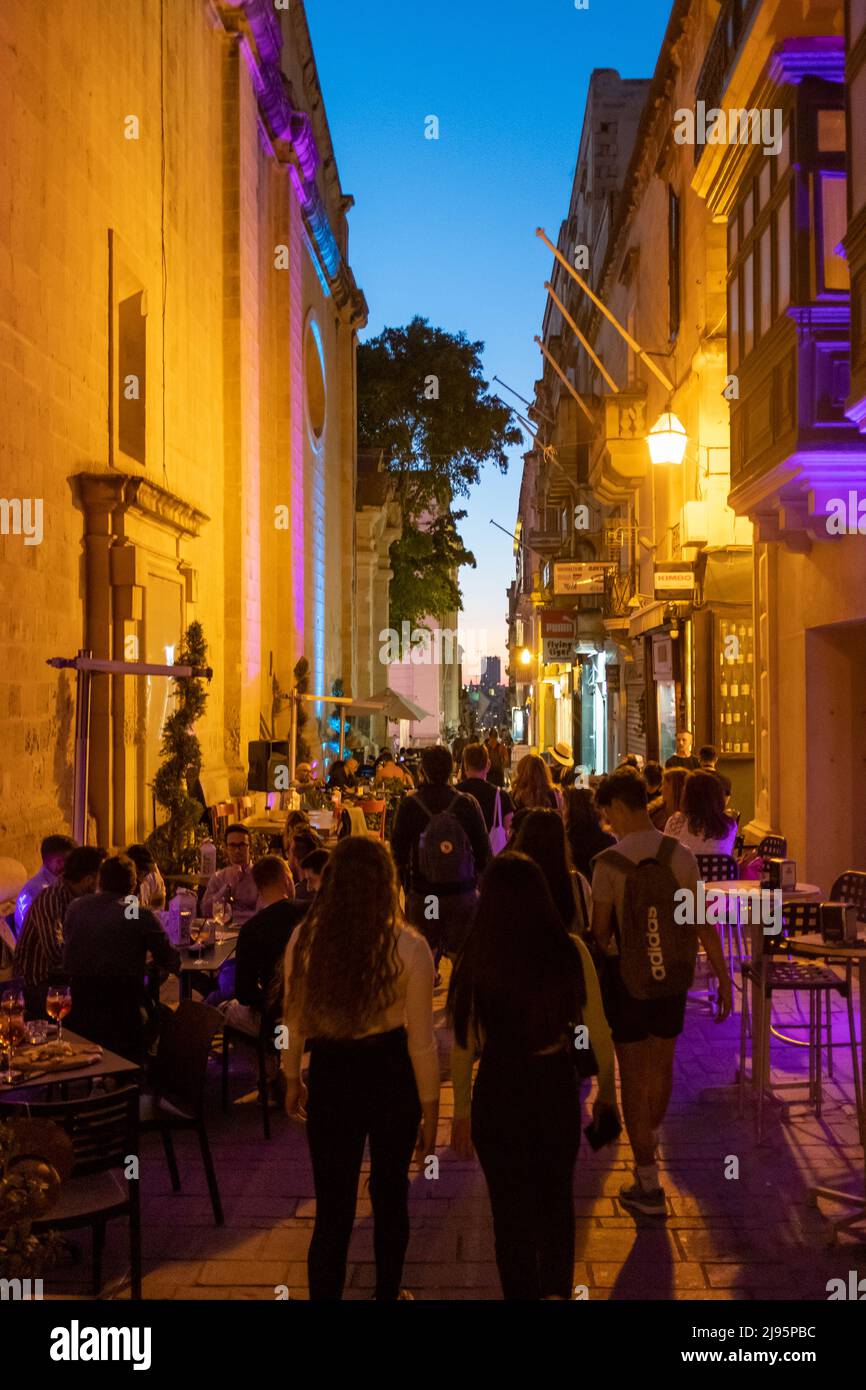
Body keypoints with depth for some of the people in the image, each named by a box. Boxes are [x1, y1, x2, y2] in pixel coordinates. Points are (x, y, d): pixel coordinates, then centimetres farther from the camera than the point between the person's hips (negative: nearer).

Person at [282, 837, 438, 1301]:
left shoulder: (304, 940, -11)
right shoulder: (408, 947, -17)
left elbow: (293, 1021, 2)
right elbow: (420, 1040, -12)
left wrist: (292, 1078, 18)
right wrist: (429, 1107, 1)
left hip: (330, 1075, 0)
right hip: (390, 1076, 0)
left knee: (333, 1205, 14)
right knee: (390, 1193, 23)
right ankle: (388, 1292, 41)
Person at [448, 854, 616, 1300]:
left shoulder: (475, 958, -16)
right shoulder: (570, 952, -13)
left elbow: (463, 1045, -10)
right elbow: (598, 1029, -6)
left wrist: (461, 1110, 3)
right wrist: (606, 1092, 10)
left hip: (498, 1091, -1)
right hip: (557, 1086, 2)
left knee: (511, 1205, 19)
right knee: (557, 1196, 28)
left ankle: (522, 1290, 32)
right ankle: (556, 1288, 31)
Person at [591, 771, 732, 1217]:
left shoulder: (609, 862, -17)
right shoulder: (681, 855, -7)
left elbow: (600, 931, -11)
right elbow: (703, 924, -6)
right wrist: (723, 979, 1)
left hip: (626, 974, -4)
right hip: (671, 971, 4)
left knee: (633, 1076, 5)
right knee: (662, 1065, 23)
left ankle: (649, 1186, 8)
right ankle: (651, 1138, 50)